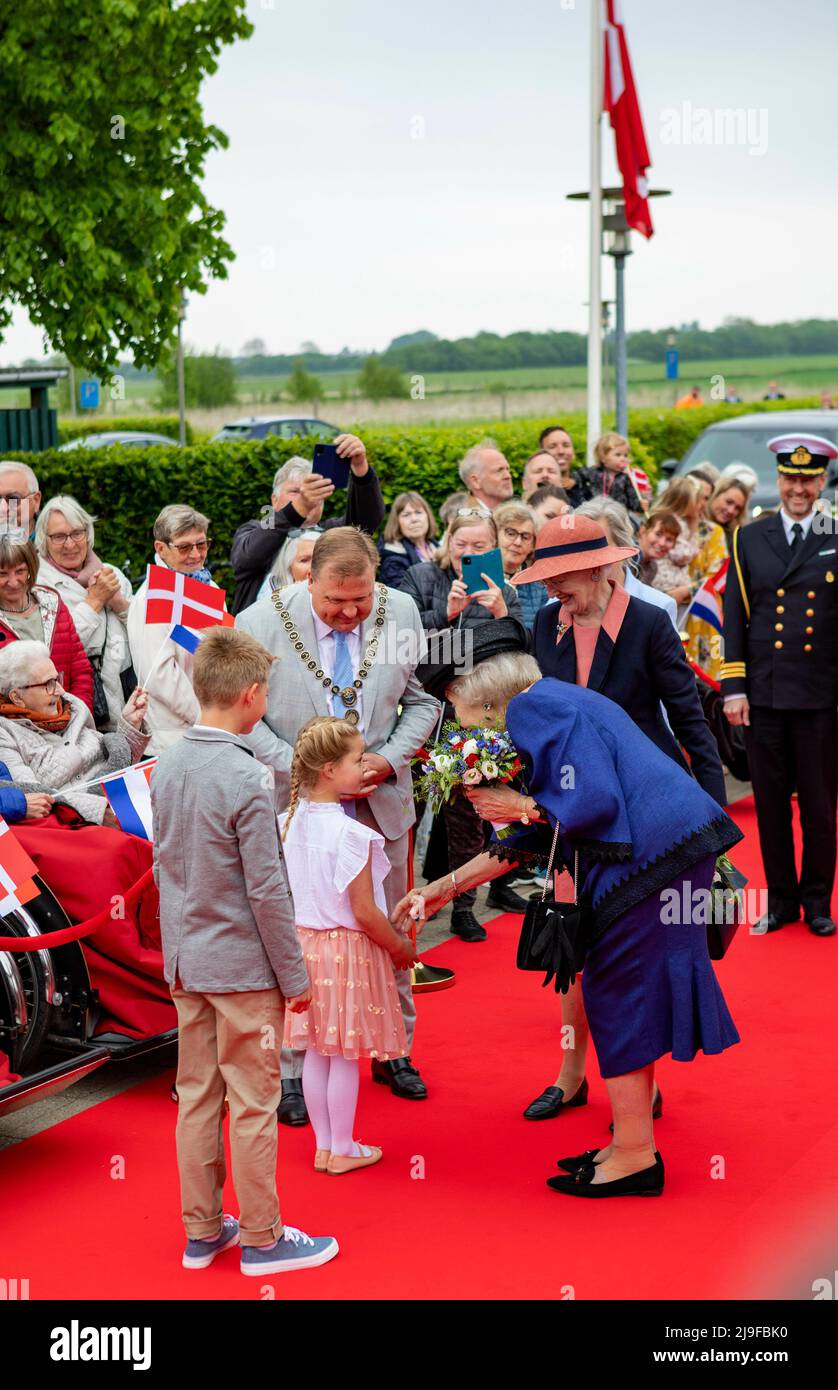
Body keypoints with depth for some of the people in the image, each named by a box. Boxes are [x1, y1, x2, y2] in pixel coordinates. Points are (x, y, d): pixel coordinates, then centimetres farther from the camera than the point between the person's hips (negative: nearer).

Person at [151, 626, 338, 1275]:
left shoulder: (166, 767, 2)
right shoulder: (245, 781, -20)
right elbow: (267, 892, -18)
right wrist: (295, 976, -9)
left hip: (186, 962, 7)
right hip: (244, 966, -7)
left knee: (196, 1095, 14)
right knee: (253, 1103, 4)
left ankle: (202, 1229, 25)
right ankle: (262, 1238, 15)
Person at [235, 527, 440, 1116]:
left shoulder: (402, 613, -5)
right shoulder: (261, 624, -14)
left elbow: (422, 701, 5)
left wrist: (389, 759, -11)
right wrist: (302, 770, -19)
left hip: (381, 803, 3)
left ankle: (395, 1050, 35)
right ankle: (291, 1070, 19)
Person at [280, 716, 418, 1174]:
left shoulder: (288, 822, -1)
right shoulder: (351, 834, -21)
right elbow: (364, 913, -18)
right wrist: (400, 947, -4)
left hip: (303, 943, 7)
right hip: (348, 949, -7)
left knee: (317, 1051, 15)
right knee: (345, 1055, 6)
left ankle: (323, 1145, 25)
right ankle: (342, 1150, 17)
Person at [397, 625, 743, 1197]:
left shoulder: (535, 707, -11)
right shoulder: (549, 704, 20)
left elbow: (595, 801, -22)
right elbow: (535, 839, 22)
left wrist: (520, 806, -7)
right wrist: (444, 889, 24)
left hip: (650, 855, -10)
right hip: (666, 850, 10)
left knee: (621, 997, 0)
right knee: (624, 996, 15)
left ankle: (635, 1158, 9)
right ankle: (631, 1145, 24)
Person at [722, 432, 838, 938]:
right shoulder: (749, 539, 7)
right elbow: (735, 618, 6)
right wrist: (734, 687, 0)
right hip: (764, 696, 2)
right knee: (771, 801, 8)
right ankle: (781, 898, 19)